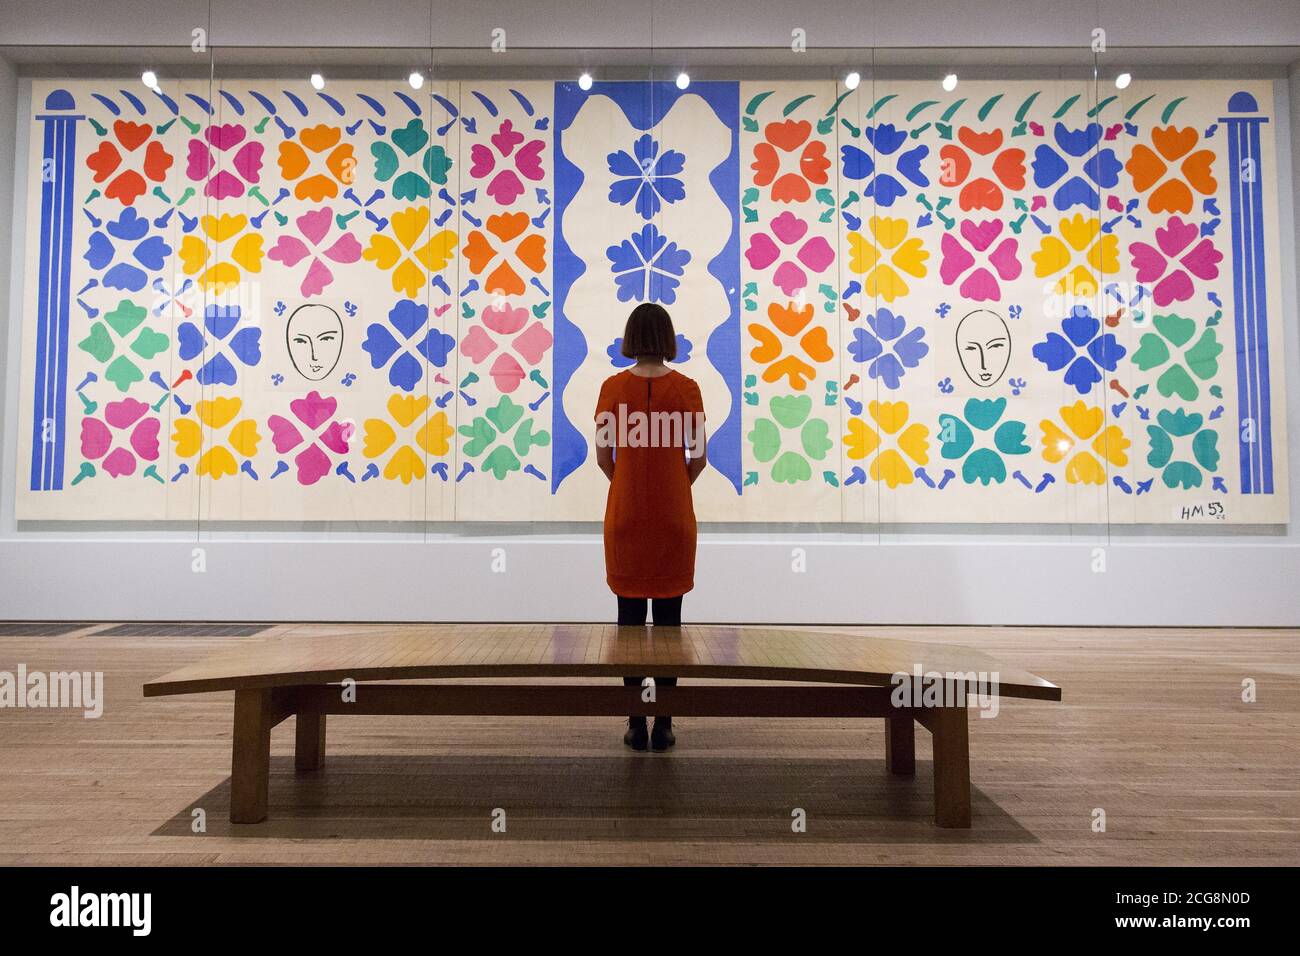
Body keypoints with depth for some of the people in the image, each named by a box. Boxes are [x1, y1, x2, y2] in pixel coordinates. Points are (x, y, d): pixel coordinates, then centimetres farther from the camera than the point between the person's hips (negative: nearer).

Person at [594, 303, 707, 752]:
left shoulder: (613, 388, -4)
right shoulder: (686, 389, -5)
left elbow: (604, 456, 0)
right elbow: (698, 457, -2)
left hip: (625, 516, 0)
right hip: (674, 517, 0)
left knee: (630, 617, 8)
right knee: (669, 620, 8)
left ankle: (636, 724, 13)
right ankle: (664, 724, 13)